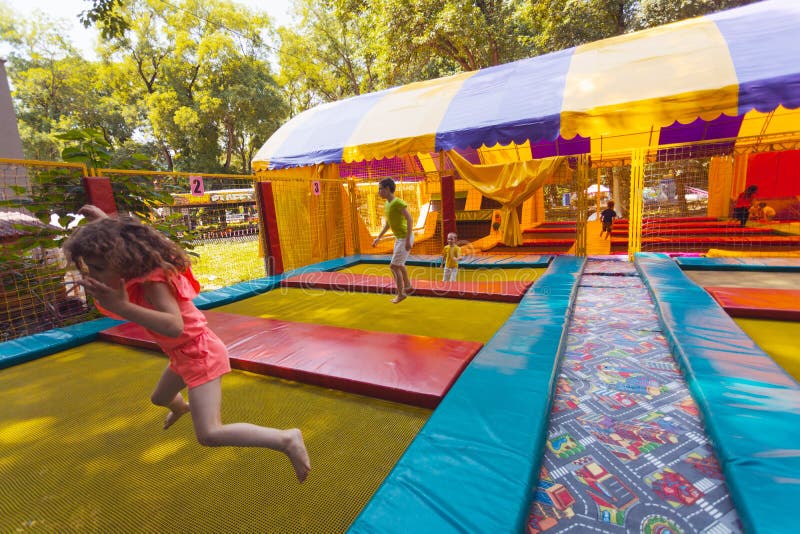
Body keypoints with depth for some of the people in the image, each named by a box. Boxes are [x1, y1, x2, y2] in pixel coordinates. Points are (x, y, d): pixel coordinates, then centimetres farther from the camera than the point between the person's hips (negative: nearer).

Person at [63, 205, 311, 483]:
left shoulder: (152, 282, -28)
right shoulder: (140, 271, 0)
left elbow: (174, 326, -44)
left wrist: (122, 307, -49)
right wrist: (106, 222, 24)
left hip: (200, 355, -10)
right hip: (184, 354, 10)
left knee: (210, 434, -20)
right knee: (159, 398, 38)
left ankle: (287, 439, -16)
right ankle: (180, 407, 75)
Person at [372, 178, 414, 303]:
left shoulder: (398, 202, -21)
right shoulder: (387, 204, 9)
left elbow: (410, 219, -26)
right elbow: (388, 223, 17)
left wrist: (408, 240, -28)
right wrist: (378, 238, 13)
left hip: (405, 238, -10)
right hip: (399, 238, 10)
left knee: (394, 266, -7)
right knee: (399, 264, 21)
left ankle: (400, 293, 8)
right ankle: (407, 286, 40)